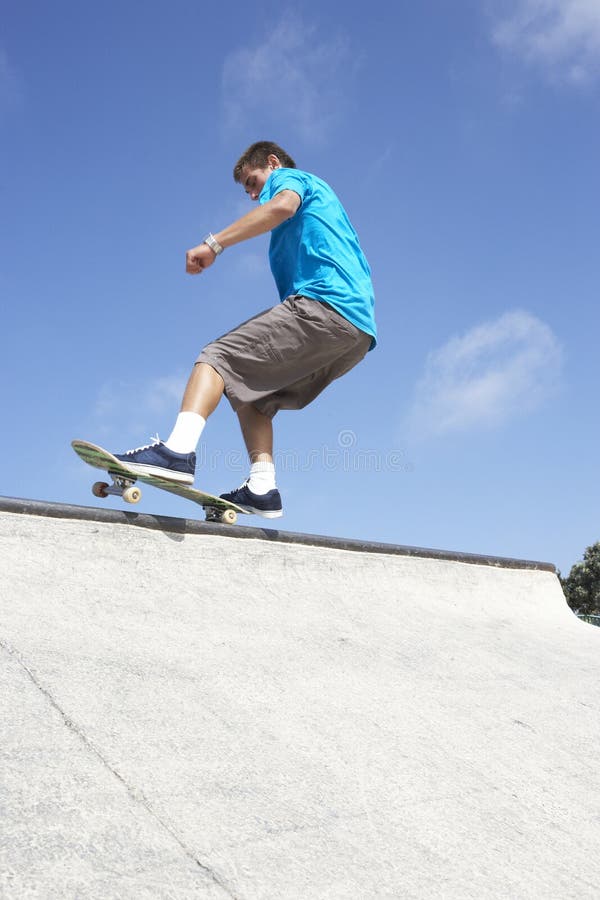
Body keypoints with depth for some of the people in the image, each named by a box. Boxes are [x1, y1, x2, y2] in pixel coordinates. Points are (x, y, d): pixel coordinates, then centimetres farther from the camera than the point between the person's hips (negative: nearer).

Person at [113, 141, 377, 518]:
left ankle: (179, 449, -37)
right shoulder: (322, 195, 40)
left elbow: (284, 205, -13)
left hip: (324, 303, -9)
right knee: (251, 392, 14)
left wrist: (214, 244, -17)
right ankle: (262, 486, -4)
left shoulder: (289, 177, 15)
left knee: (219, 357, -15)